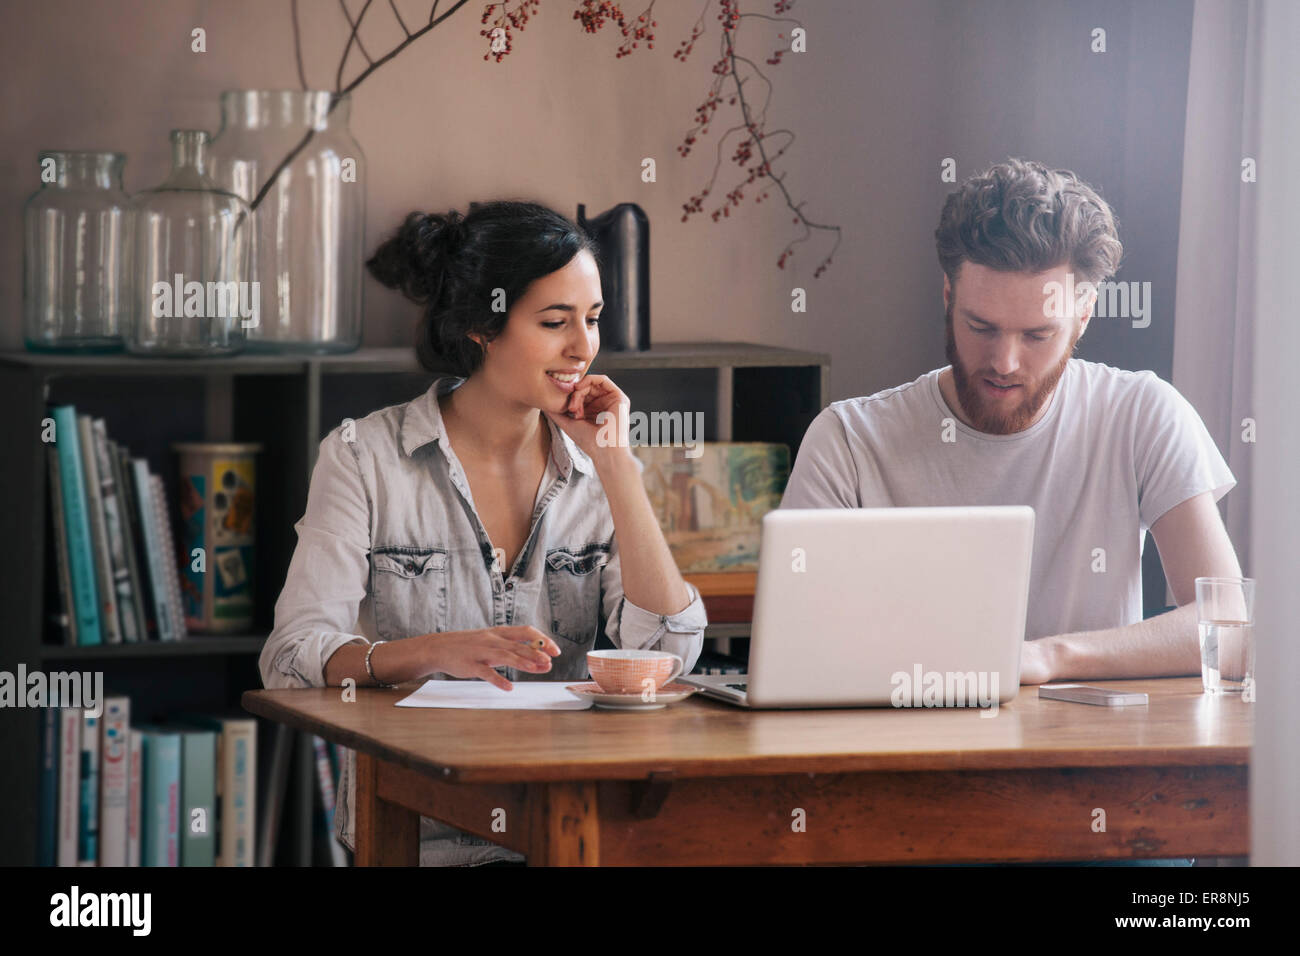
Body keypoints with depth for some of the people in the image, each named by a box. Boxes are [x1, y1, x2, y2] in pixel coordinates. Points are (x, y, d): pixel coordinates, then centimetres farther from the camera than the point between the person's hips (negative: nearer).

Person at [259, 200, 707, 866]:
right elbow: (291, 660, -9)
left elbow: (670, 653, -2)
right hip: (420, 834, -5)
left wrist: (615, 462, -3)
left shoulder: (595, 469, 11)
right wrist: (435, 652, -27)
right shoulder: (365, 457, 1)